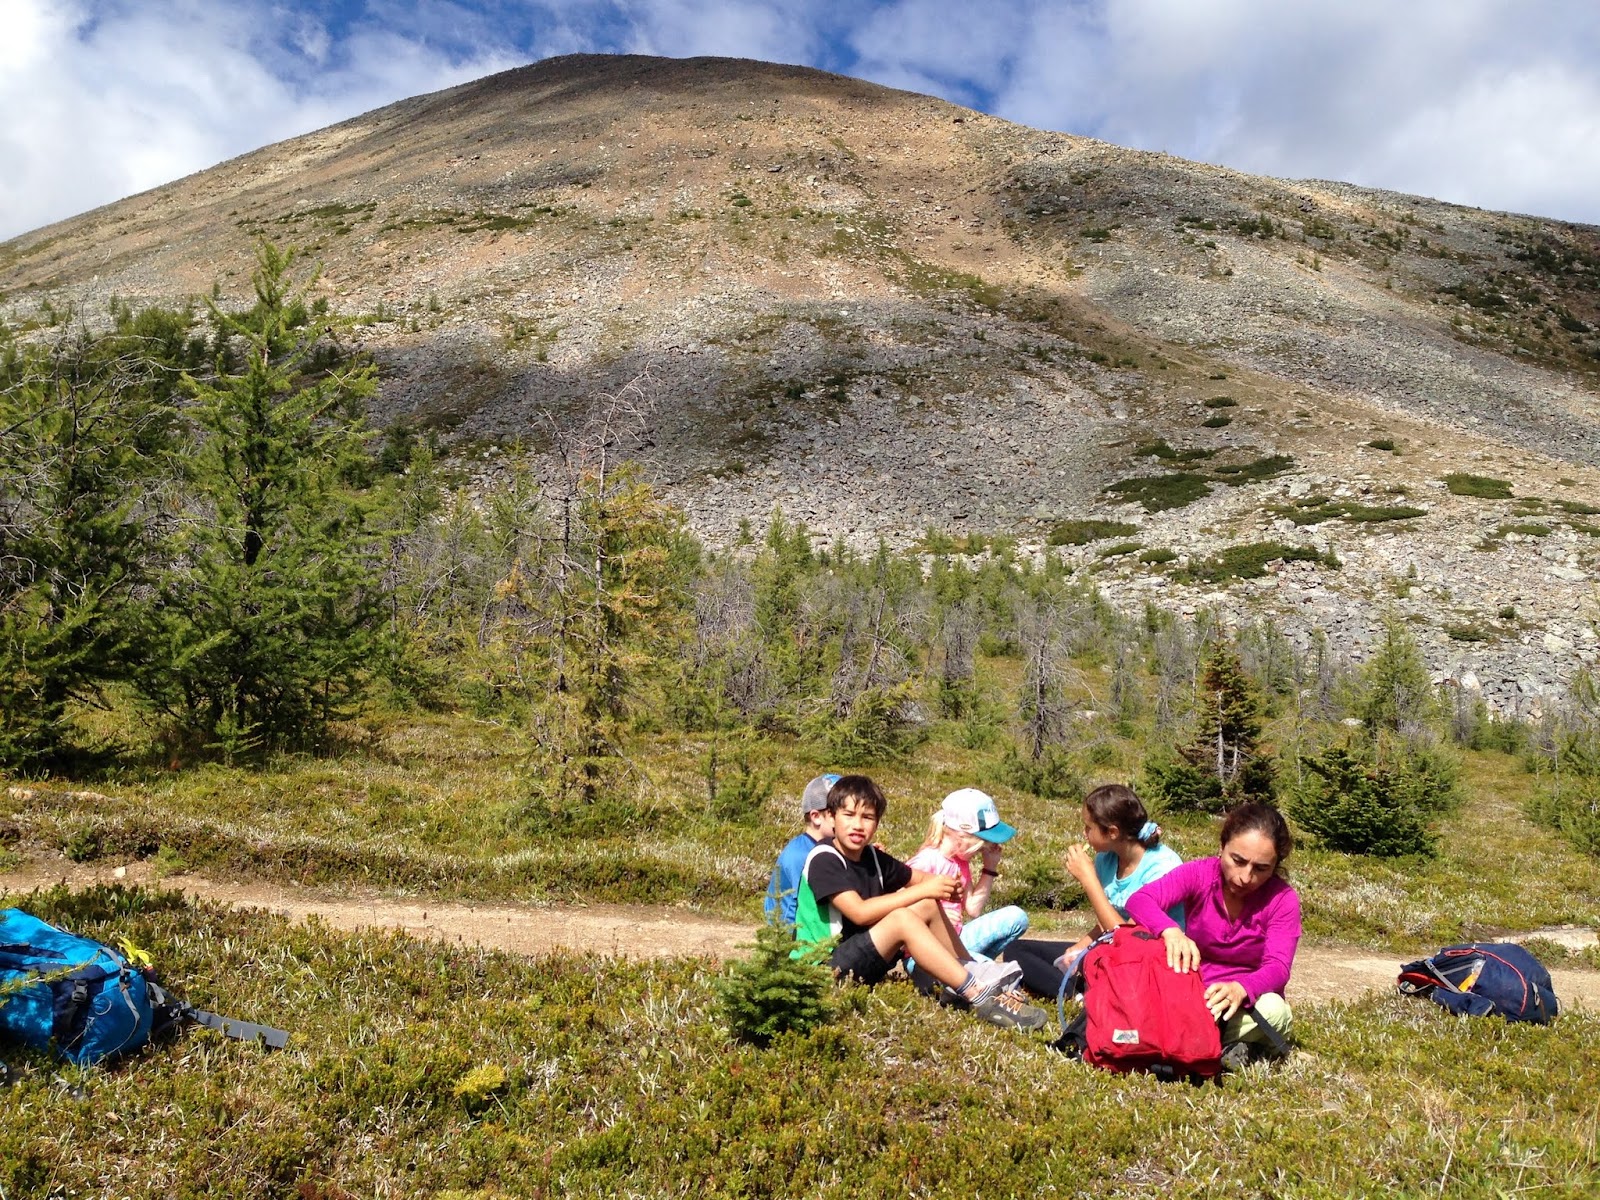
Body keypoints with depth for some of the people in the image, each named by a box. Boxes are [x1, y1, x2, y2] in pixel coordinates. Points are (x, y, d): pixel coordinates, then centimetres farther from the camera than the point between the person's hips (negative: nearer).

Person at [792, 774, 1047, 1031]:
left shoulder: (872, 857, 7)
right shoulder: (823, 859, -17)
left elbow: (922, 877, 14)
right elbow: (859, 912, -27)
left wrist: (942, 886, -11)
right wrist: (922, 890, -24)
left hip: (861, 957, 8)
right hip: (824, 970, -8)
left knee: (927, 905, -2)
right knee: (901, 919, -27)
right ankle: (979, 995, -24)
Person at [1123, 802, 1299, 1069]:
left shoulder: (1283, 900, -12)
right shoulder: (1199, 874, -12)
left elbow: (1277, 967, -23)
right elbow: (1139, 900, -27)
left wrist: (1240, 989, -46)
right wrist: (1171, 931, -50)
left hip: (1246, 1002, 0)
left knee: (1272, 1009, -34)